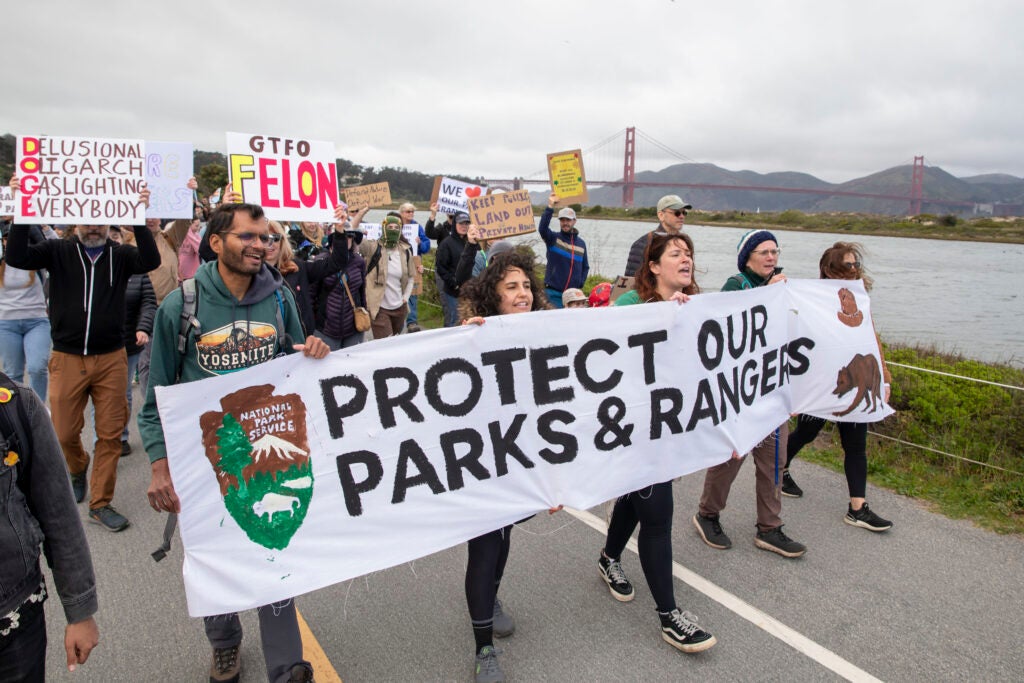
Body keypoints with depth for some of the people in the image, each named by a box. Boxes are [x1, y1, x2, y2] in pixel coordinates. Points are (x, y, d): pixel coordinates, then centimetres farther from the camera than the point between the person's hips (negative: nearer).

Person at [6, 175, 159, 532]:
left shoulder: (120, 254, 1)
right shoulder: (58, 251, 3)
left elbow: (150, 261, -19)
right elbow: (17, 257, -13)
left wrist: (140, 219, -31)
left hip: (111, 359, 0)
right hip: (67, 359, 1)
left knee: (110, 434, 3)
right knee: (64, 432, 9)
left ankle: (100, 503, 17)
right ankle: (77, 467, 43)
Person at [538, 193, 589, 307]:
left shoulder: (581, 243, 12)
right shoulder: (553, 239, 1)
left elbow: (585, 267, 19)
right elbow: (542, 228, -20)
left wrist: (580, 284, 5)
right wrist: (550, 207, -26)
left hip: (573, 293, 3)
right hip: (553, 292, -3)